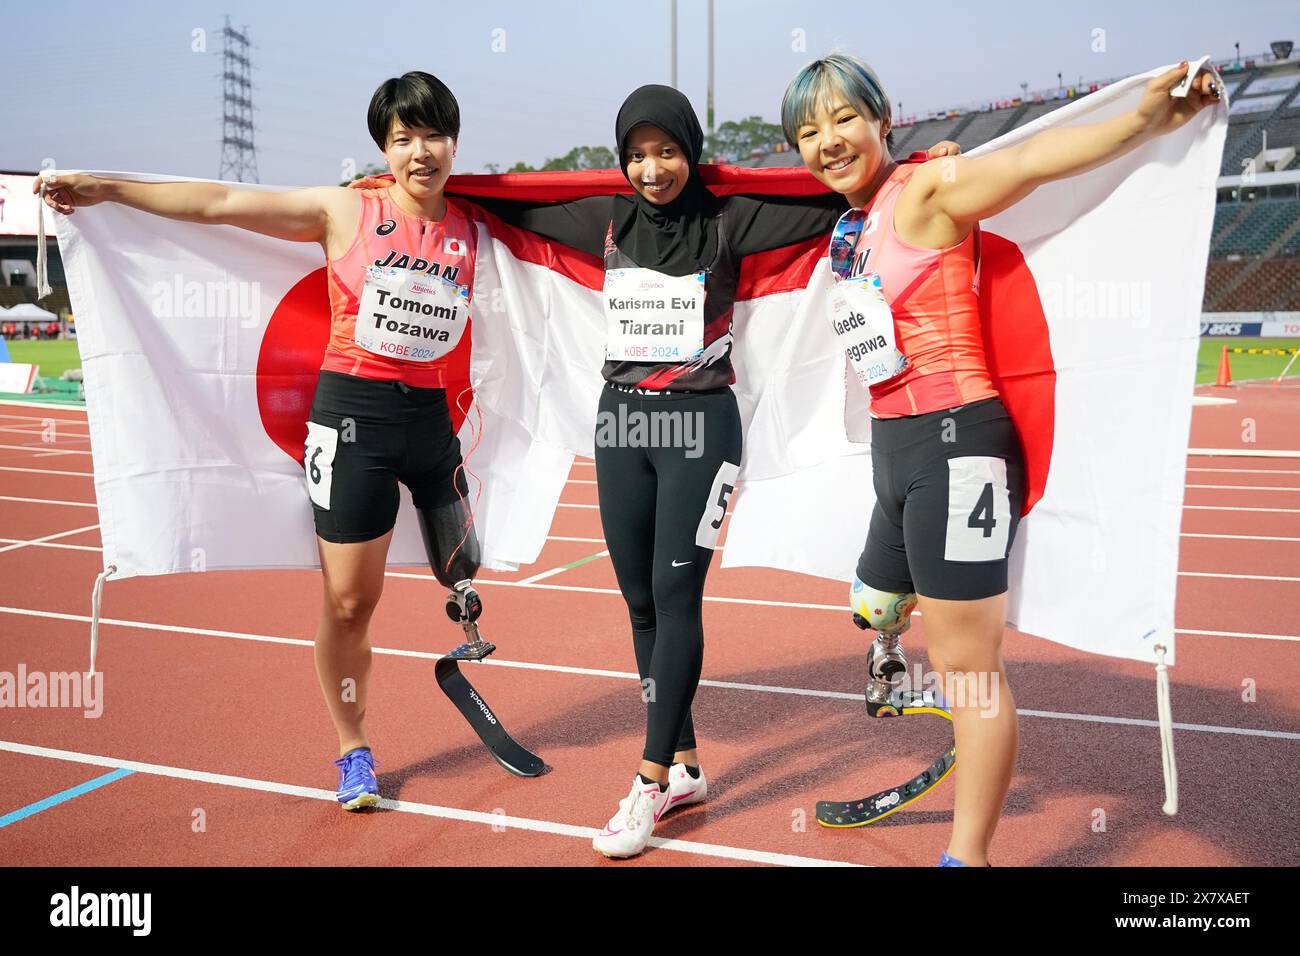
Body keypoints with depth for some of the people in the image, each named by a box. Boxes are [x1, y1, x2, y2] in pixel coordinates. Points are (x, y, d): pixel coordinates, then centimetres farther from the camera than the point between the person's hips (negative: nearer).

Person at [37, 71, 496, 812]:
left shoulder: (473, 232, 4)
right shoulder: (345, 213, -3)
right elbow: (221, 203, -3)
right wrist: (107, 189, -4)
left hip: (432, 415, 3)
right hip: (352, 412, -2)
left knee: (464, 577, 9)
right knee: (349, 601, 3)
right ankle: (353, 751, 24)